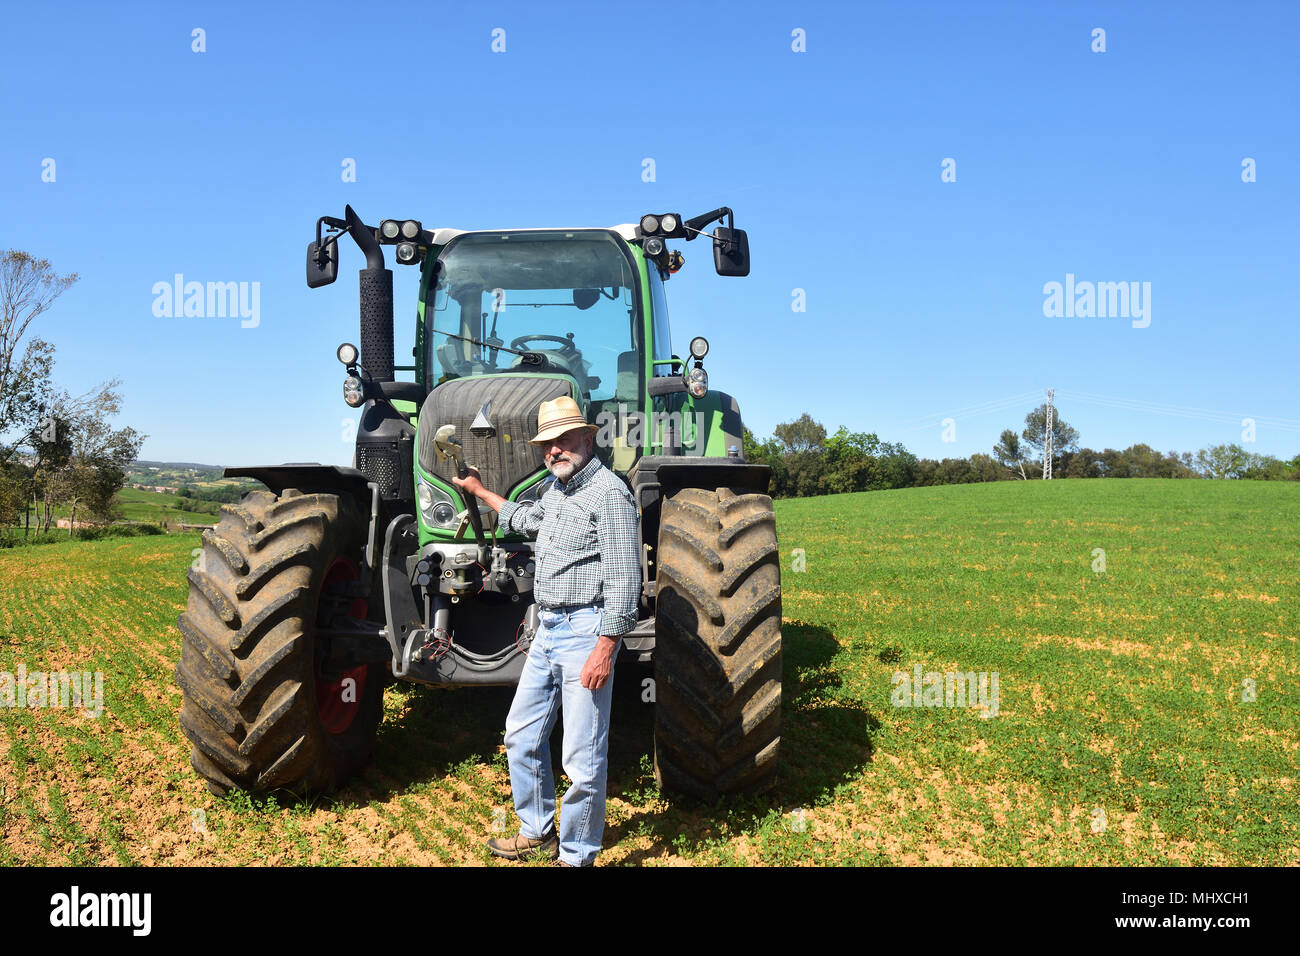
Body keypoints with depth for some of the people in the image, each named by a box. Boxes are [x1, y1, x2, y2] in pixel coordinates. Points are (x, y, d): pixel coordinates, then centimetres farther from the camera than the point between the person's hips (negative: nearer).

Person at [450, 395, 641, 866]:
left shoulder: (609, 492, -14)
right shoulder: (555, 490, 14)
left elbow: (624, 579, -18)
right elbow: (525, 519, 39)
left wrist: (605, 648, -23)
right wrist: (480, 491, 45)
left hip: (586, 631, -9)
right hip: (548, 629, 10)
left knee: (582, 757, -2)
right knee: (521, 736, 18)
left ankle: (577, 855, 14)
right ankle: (538, 833, 34)